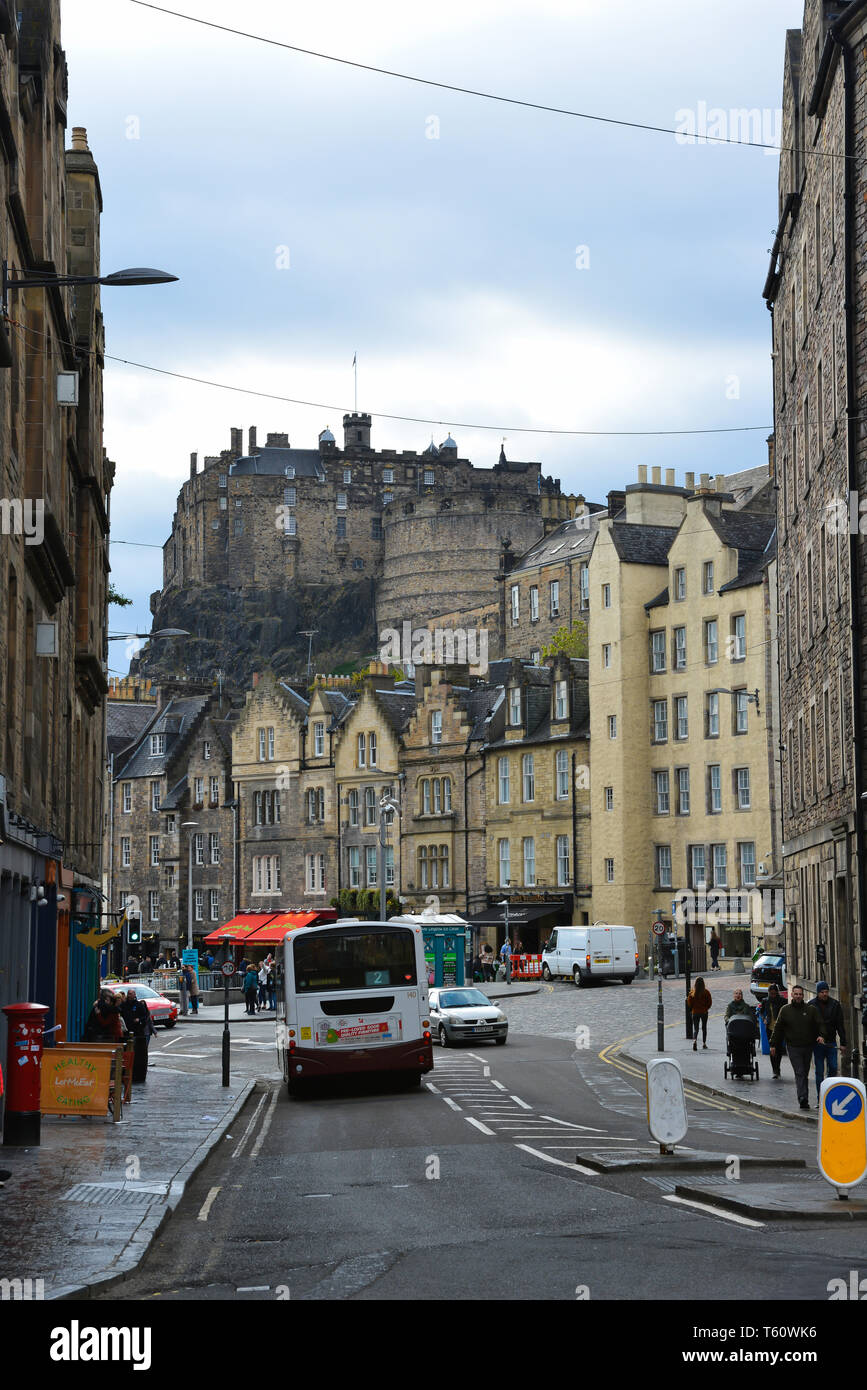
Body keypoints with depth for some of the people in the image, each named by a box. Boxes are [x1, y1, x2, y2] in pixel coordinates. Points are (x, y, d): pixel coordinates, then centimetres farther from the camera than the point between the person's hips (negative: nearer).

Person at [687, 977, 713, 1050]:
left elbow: (689, 1001, -3)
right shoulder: (706, 992, -10)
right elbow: (710, 1002, -8)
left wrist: (691, 1008, 14)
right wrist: (706, 1008, 9)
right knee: (704, 1028, 16)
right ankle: (704, 1043, 20)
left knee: (695, 1028, 4)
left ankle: (695, 1040, -23)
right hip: (704, 1012, 0)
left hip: (695, 1012, 0)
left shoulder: (692, 992, -8)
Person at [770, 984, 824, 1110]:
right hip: (793, 1047, -2)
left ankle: (803, 1099, 21)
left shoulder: (810, 1009, 6)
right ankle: (803, 1098, -23)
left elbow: (819, 1024, 4)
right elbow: (778, 1028, 9)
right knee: (799, 1073, -14)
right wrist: (773, 1044, 8)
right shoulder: (785, 1010, 5)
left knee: (805, 1074, 11)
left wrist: (820, 1035, -17)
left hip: (808, 1046, 2)